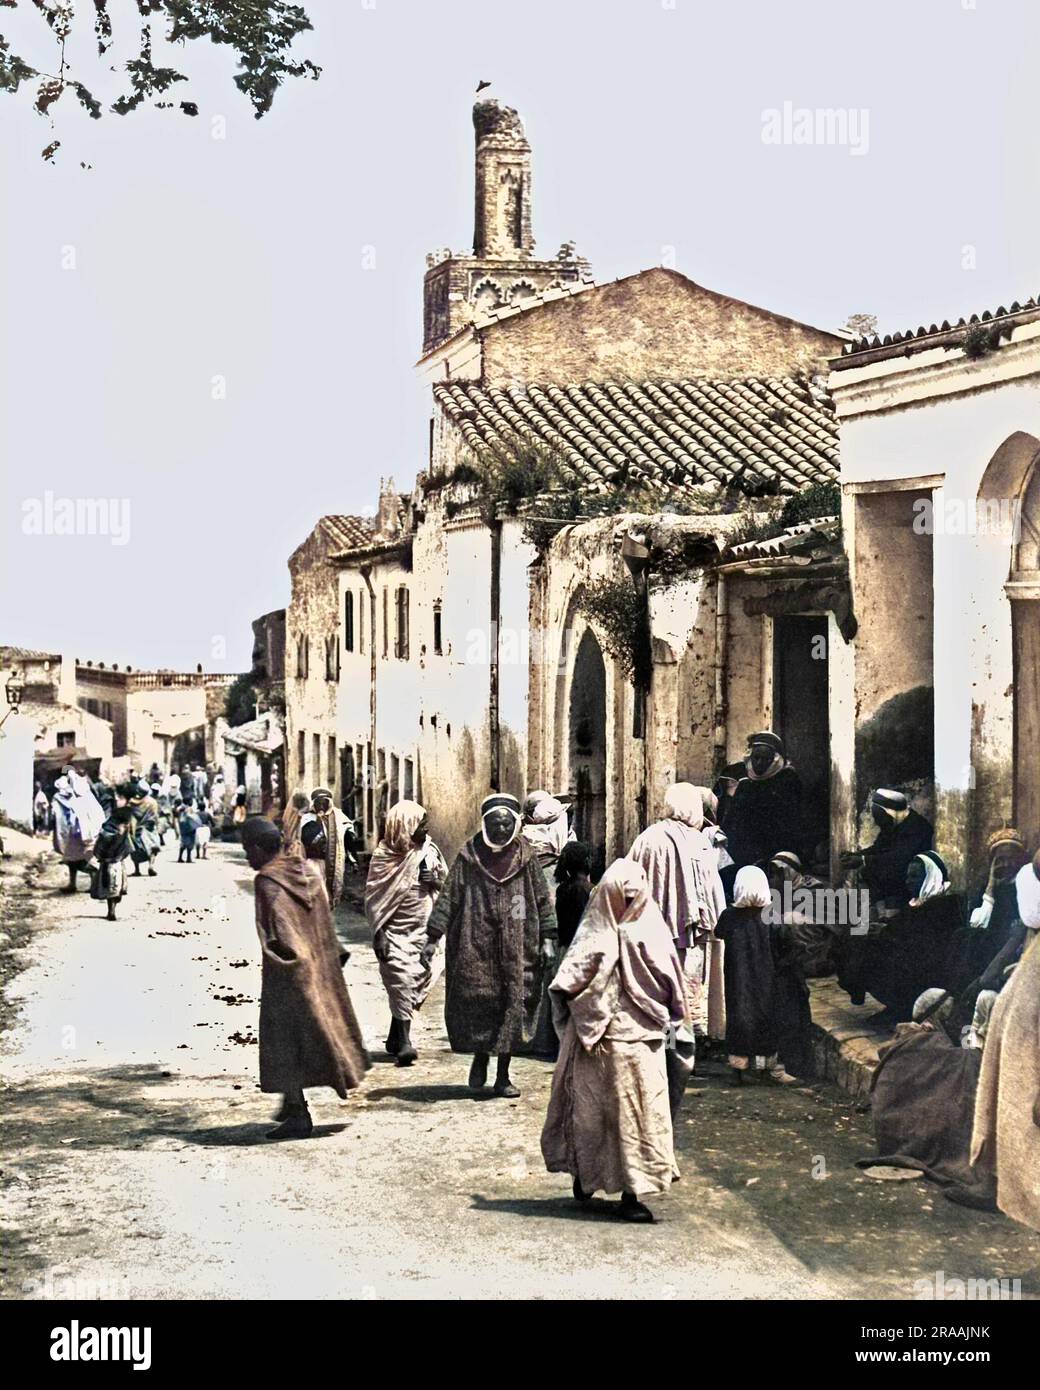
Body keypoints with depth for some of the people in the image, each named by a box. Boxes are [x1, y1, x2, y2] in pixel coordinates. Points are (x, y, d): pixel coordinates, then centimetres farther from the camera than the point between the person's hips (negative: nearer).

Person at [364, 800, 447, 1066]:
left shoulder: (429, 850, 4)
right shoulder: (384, 854, -7)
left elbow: (446, 880, 15)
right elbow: (374, 895, -6)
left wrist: (435, 880, -9)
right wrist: (378, 934, -11)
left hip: (422, 931, 4)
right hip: (395, 931, -4)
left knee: (418, 980, 8)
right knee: (401, 982, -11)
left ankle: (395, 1039, 23)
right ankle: (404, 1043, -9)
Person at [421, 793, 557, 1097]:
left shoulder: (525, 858, 4)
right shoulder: (468, 857, 2)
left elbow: (542, 900, 8)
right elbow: (448, 897, 1)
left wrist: (548, 939, 0)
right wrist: (433, 937, -4)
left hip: (516, 949, 1)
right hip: (475, 946, -1)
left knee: (513, 1006, 1)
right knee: (476, 1004, -3)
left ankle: (503, 1076, 12)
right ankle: (480, 1059, 25)